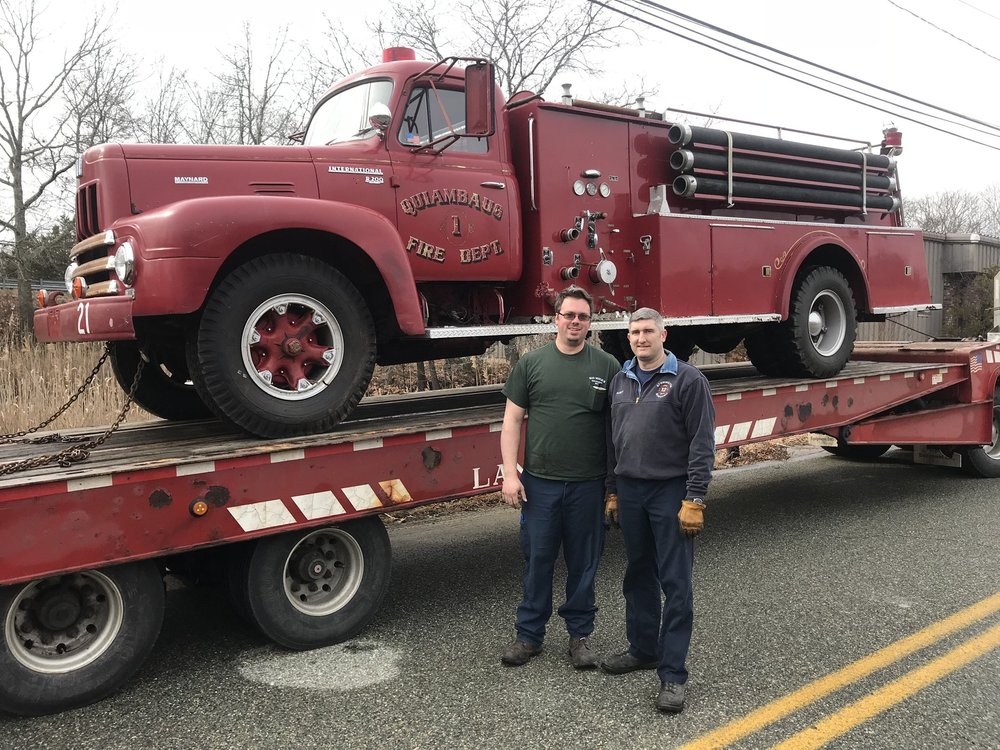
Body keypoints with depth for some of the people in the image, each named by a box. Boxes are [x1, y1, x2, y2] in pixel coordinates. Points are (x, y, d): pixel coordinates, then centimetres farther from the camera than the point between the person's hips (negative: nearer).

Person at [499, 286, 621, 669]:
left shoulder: (607, 366, 2)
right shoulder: (531, 363, 3)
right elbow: (512, 420, 3)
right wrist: (510, 474, -5)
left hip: (588, 484, 0)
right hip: (539, 482, 0)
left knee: (583, 562, 10)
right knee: (537, 559, 8)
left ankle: (580, 634, 26)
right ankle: (529, 634, 22)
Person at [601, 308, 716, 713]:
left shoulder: (688, 380, -7)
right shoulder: (621, 381, 11)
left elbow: (702, 444, -11)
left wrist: (694, 501, -16)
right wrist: (612, 491, 15)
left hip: (671, 492, -6)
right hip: (630, 490, 6)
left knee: (675, 584, -1)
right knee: (639, 576, 15)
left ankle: (673, 672, 6)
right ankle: (642, 649, 30)